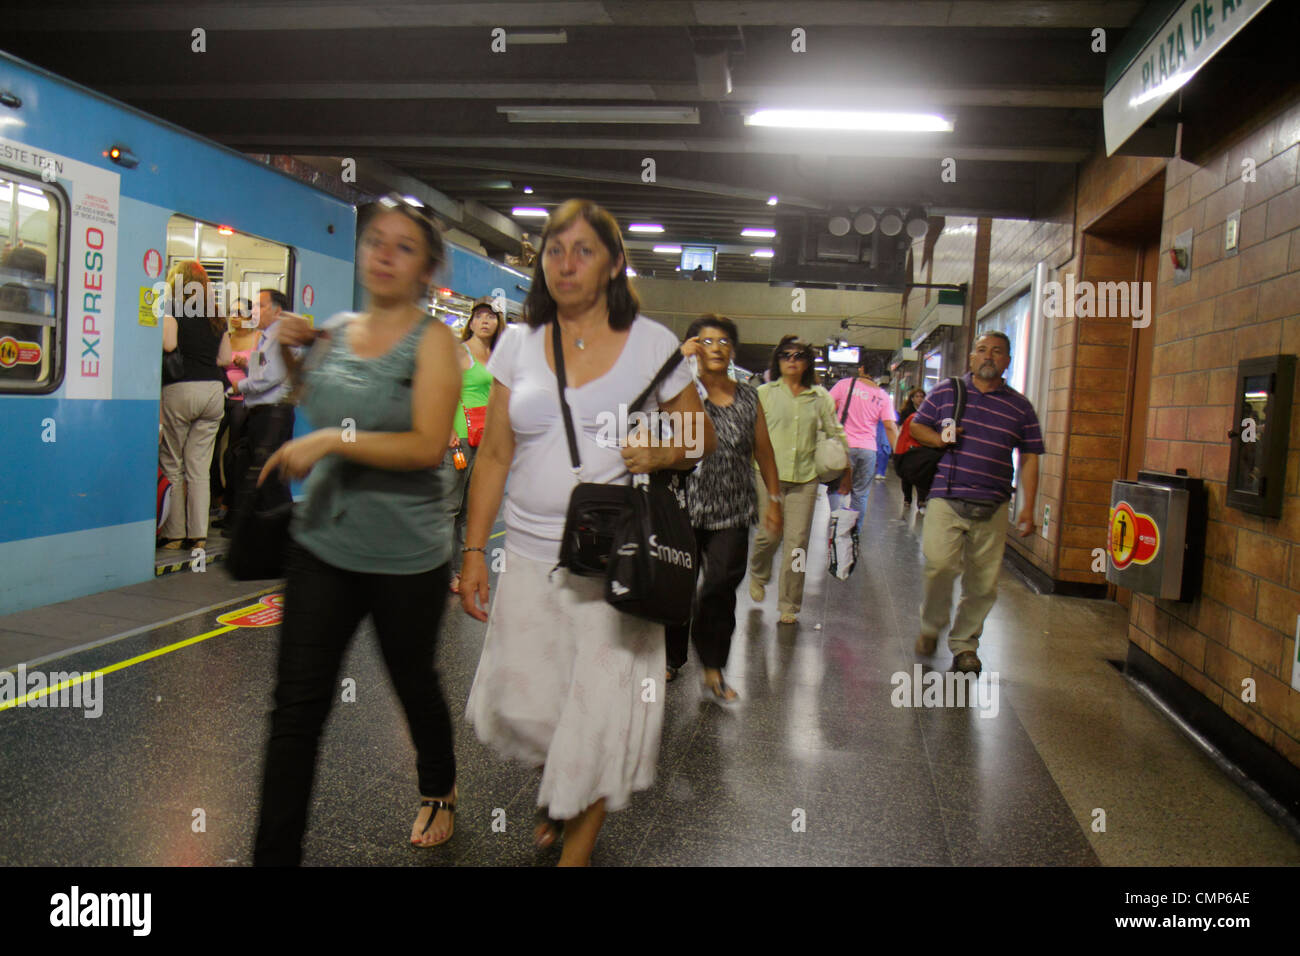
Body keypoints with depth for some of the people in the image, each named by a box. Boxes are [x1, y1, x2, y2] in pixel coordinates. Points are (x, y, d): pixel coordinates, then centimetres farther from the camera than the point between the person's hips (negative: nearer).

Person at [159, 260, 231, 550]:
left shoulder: (172, 308, -1)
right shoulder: (216, 315, 14)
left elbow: (168, 344, -17)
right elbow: (225, 358, 14)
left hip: (180, 389, -4)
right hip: (213, 390, 5)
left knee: (172, 466, 5)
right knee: (200, 469, 7)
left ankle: (174, 534, 7)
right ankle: (198, 534, 7)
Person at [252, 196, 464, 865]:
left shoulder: (432, 340, -7)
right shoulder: (334, 333, 7)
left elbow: (428, 445, -19)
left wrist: (332, 440, -22)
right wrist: (290, 352, 9)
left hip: (406, 554, -4)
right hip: (322, 541, 4)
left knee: (414, 683, 16)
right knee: (297, 703, 3)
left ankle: (438, 794, 44)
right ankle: (274, 853, 15)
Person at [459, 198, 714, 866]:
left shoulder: (652, 343, 0)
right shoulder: (517, 343, 6)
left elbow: (701, 435, 8)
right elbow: (494, 455, 7)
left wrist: (663, 453, -15)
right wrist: (474, 548, 2)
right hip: (530, 554, 3)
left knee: (601, 706, 1)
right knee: (516, 702, 7)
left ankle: (578, 845, 26)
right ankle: (562, 786, 41)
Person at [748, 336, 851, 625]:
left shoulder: (819, 397, 10)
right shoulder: (765, 393, 5)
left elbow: (836, 433, 16)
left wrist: (847, 469, 17)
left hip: (805, 477, 1)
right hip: (770, 474, -1)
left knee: (797, 541, -3)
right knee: (769, 535, -4)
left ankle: (789, 606, 10)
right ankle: (758, 576, 31)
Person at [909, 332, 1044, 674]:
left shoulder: (1020, 407, 10)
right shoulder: (945, 392, 8)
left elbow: (1029, 459, 10)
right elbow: (917, 427, 16)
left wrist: (1028, 509, 3)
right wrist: (937, 438, -7)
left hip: (992, 508, 2)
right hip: (946, 500, -2)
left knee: (983, 583, 4)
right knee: (940, 564, -18)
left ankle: (964, 643, 22)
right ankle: (930, 626, 8)